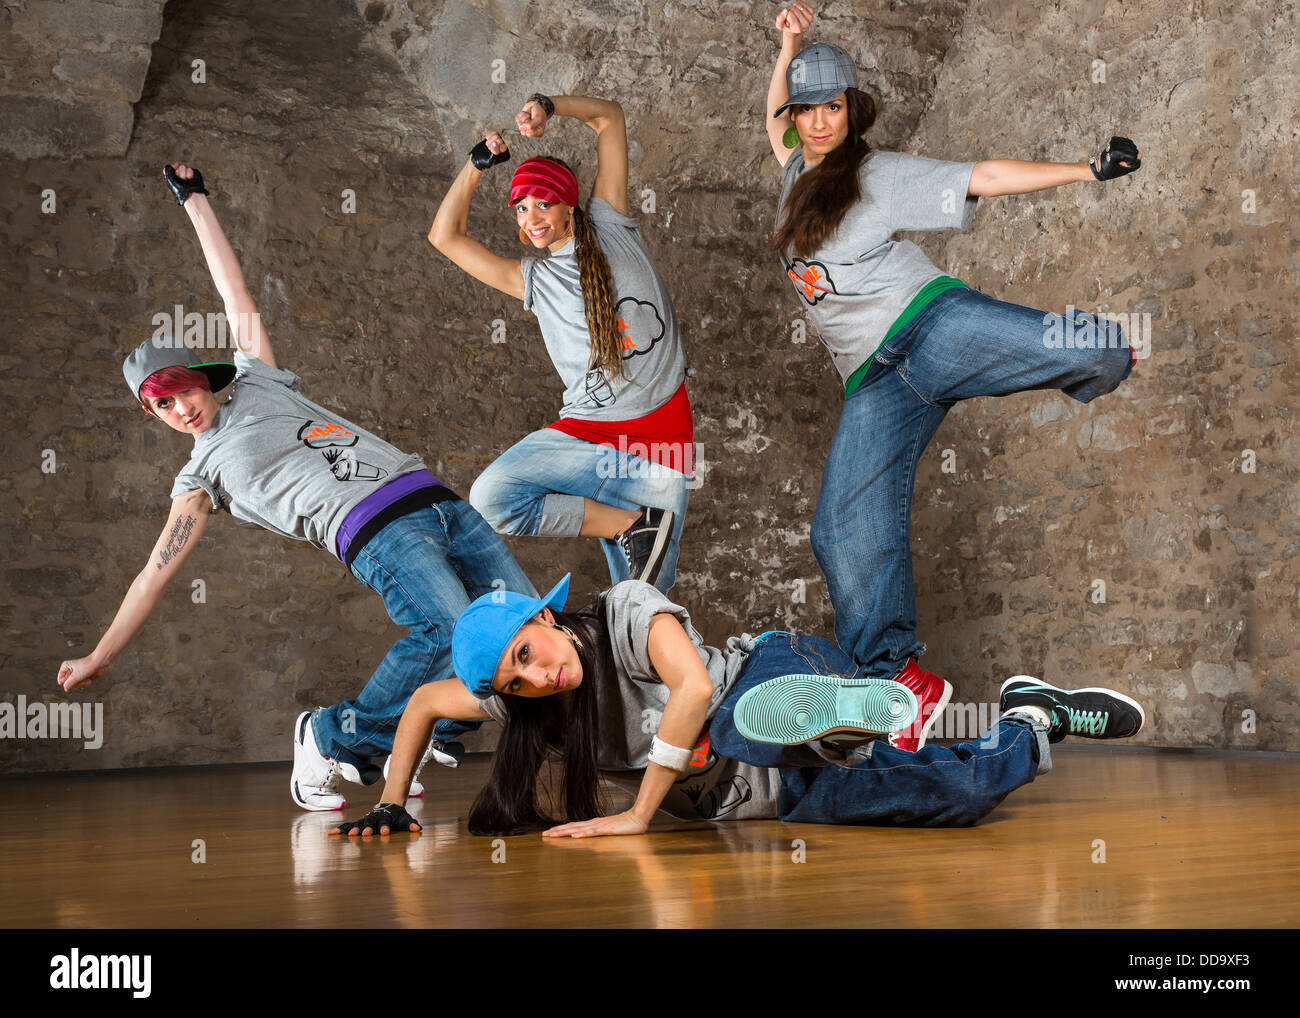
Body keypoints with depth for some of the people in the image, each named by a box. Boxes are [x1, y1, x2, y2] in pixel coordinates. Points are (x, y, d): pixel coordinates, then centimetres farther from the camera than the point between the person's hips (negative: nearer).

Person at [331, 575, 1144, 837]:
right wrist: (392, 804, 2)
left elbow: (694, 687, -31)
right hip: (790, 794, 5)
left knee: (745, 721, -39)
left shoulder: (626, 612, -19)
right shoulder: (524, 702, 1)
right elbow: (424, 701, 14)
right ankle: (1035, 722, 18)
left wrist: (637, 817, -26)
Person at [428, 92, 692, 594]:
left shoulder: (610, 226, 8)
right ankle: (634, 527, -16)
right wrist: (477, 165, 7)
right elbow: (445, 236, 11)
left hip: (663, 433, -2)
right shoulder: (534, 279, 11)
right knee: (491, 496, -24)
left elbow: (609, 116, 12)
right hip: (587, 432, 2)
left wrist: (548, 106, 0)